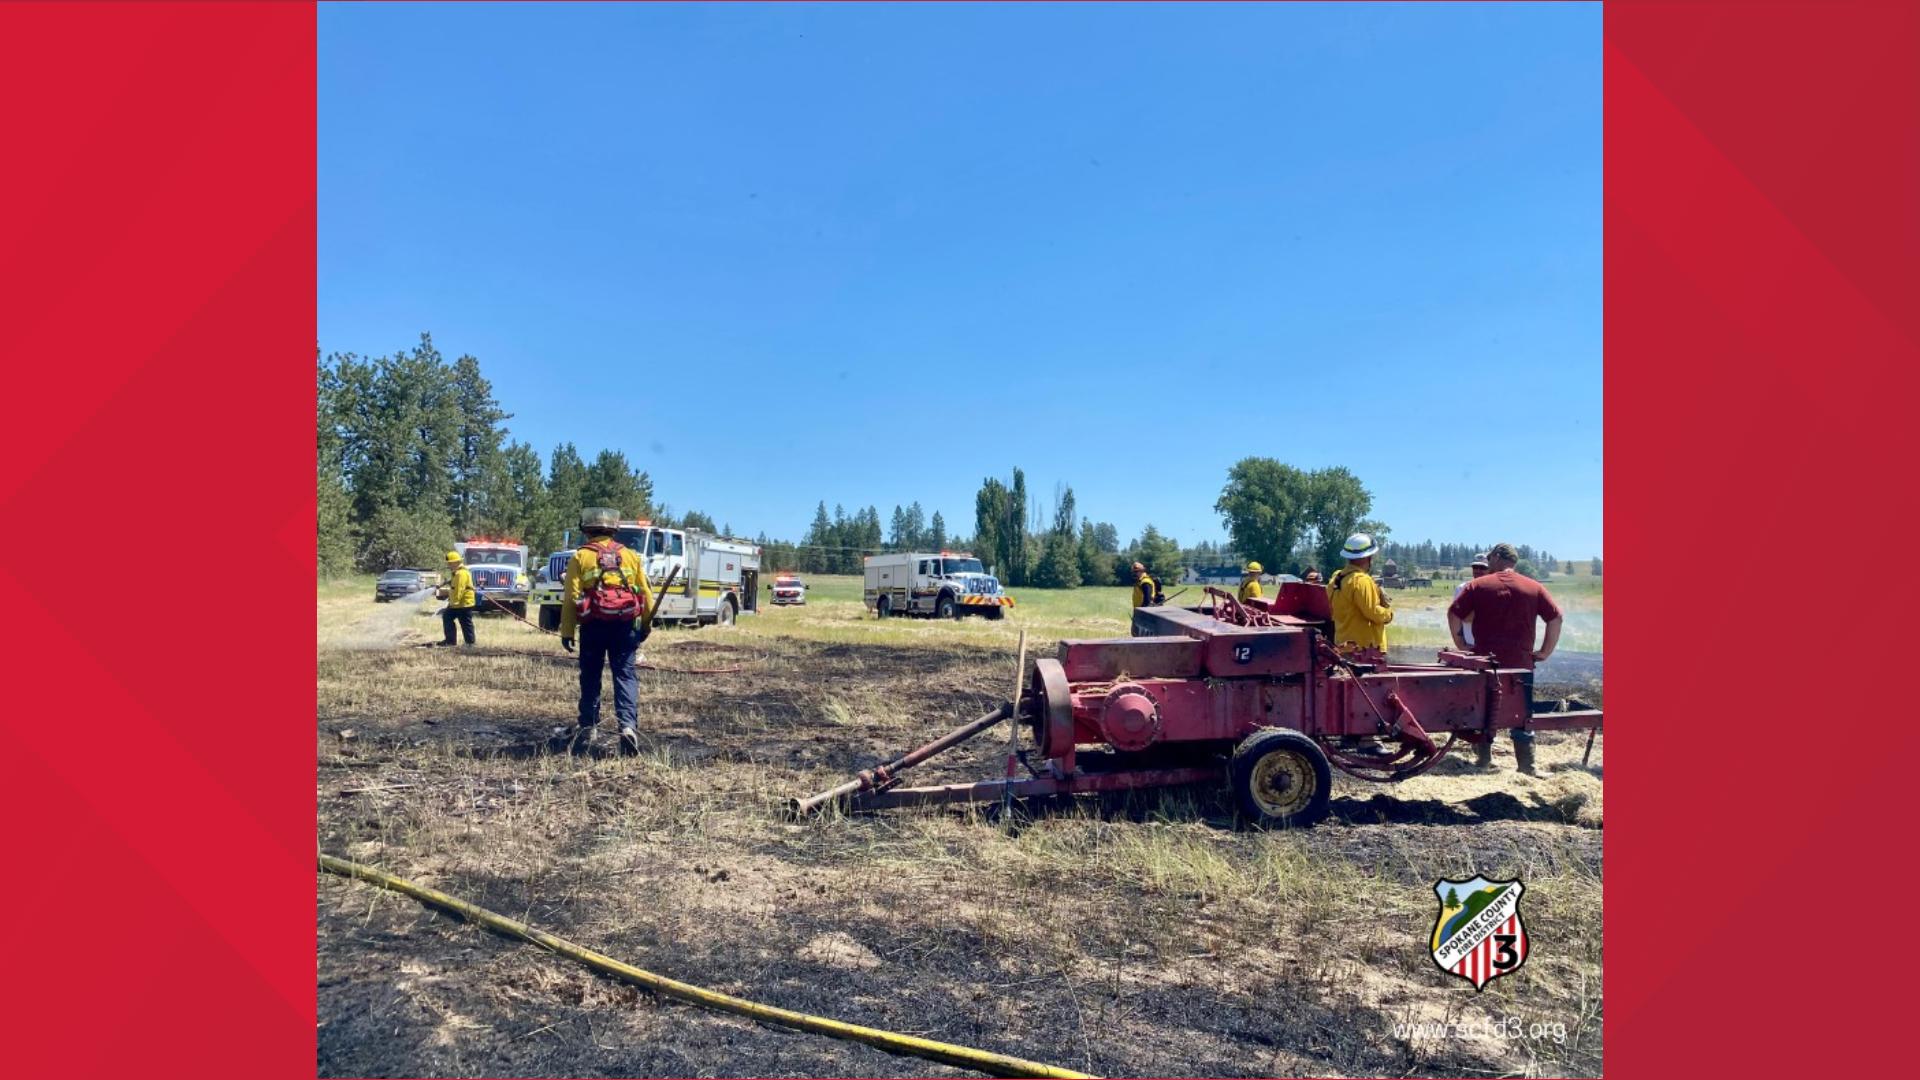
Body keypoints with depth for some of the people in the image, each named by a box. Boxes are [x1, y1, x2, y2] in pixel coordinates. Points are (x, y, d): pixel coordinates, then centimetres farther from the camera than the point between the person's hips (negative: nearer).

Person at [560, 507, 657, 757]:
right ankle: (628, 725, -13)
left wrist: (567, 632, -1)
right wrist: (645, 625, 18)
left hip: (593, 626, -1)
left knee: (590, 678, 11)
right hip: (625, 626, 1)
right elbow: (646, 594, 8)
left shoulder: (580, 557, 2)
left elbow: (570, 598, -4)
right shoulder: (631, 556, 9)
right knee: (626, 676, 1)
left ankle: (587, 729, 15)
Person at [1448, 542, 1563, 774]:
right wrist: (1544, 652, 6)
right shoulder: (1534, 588, 4)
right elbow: (1556, 618, 1)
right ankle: (1527, 768, 10)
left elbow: (1453, 613, -5)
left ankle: (1484, 759, 18)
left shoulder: (1478, 585, -1)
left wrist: (1461, 645, 4)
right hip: (1521, 663, 1)